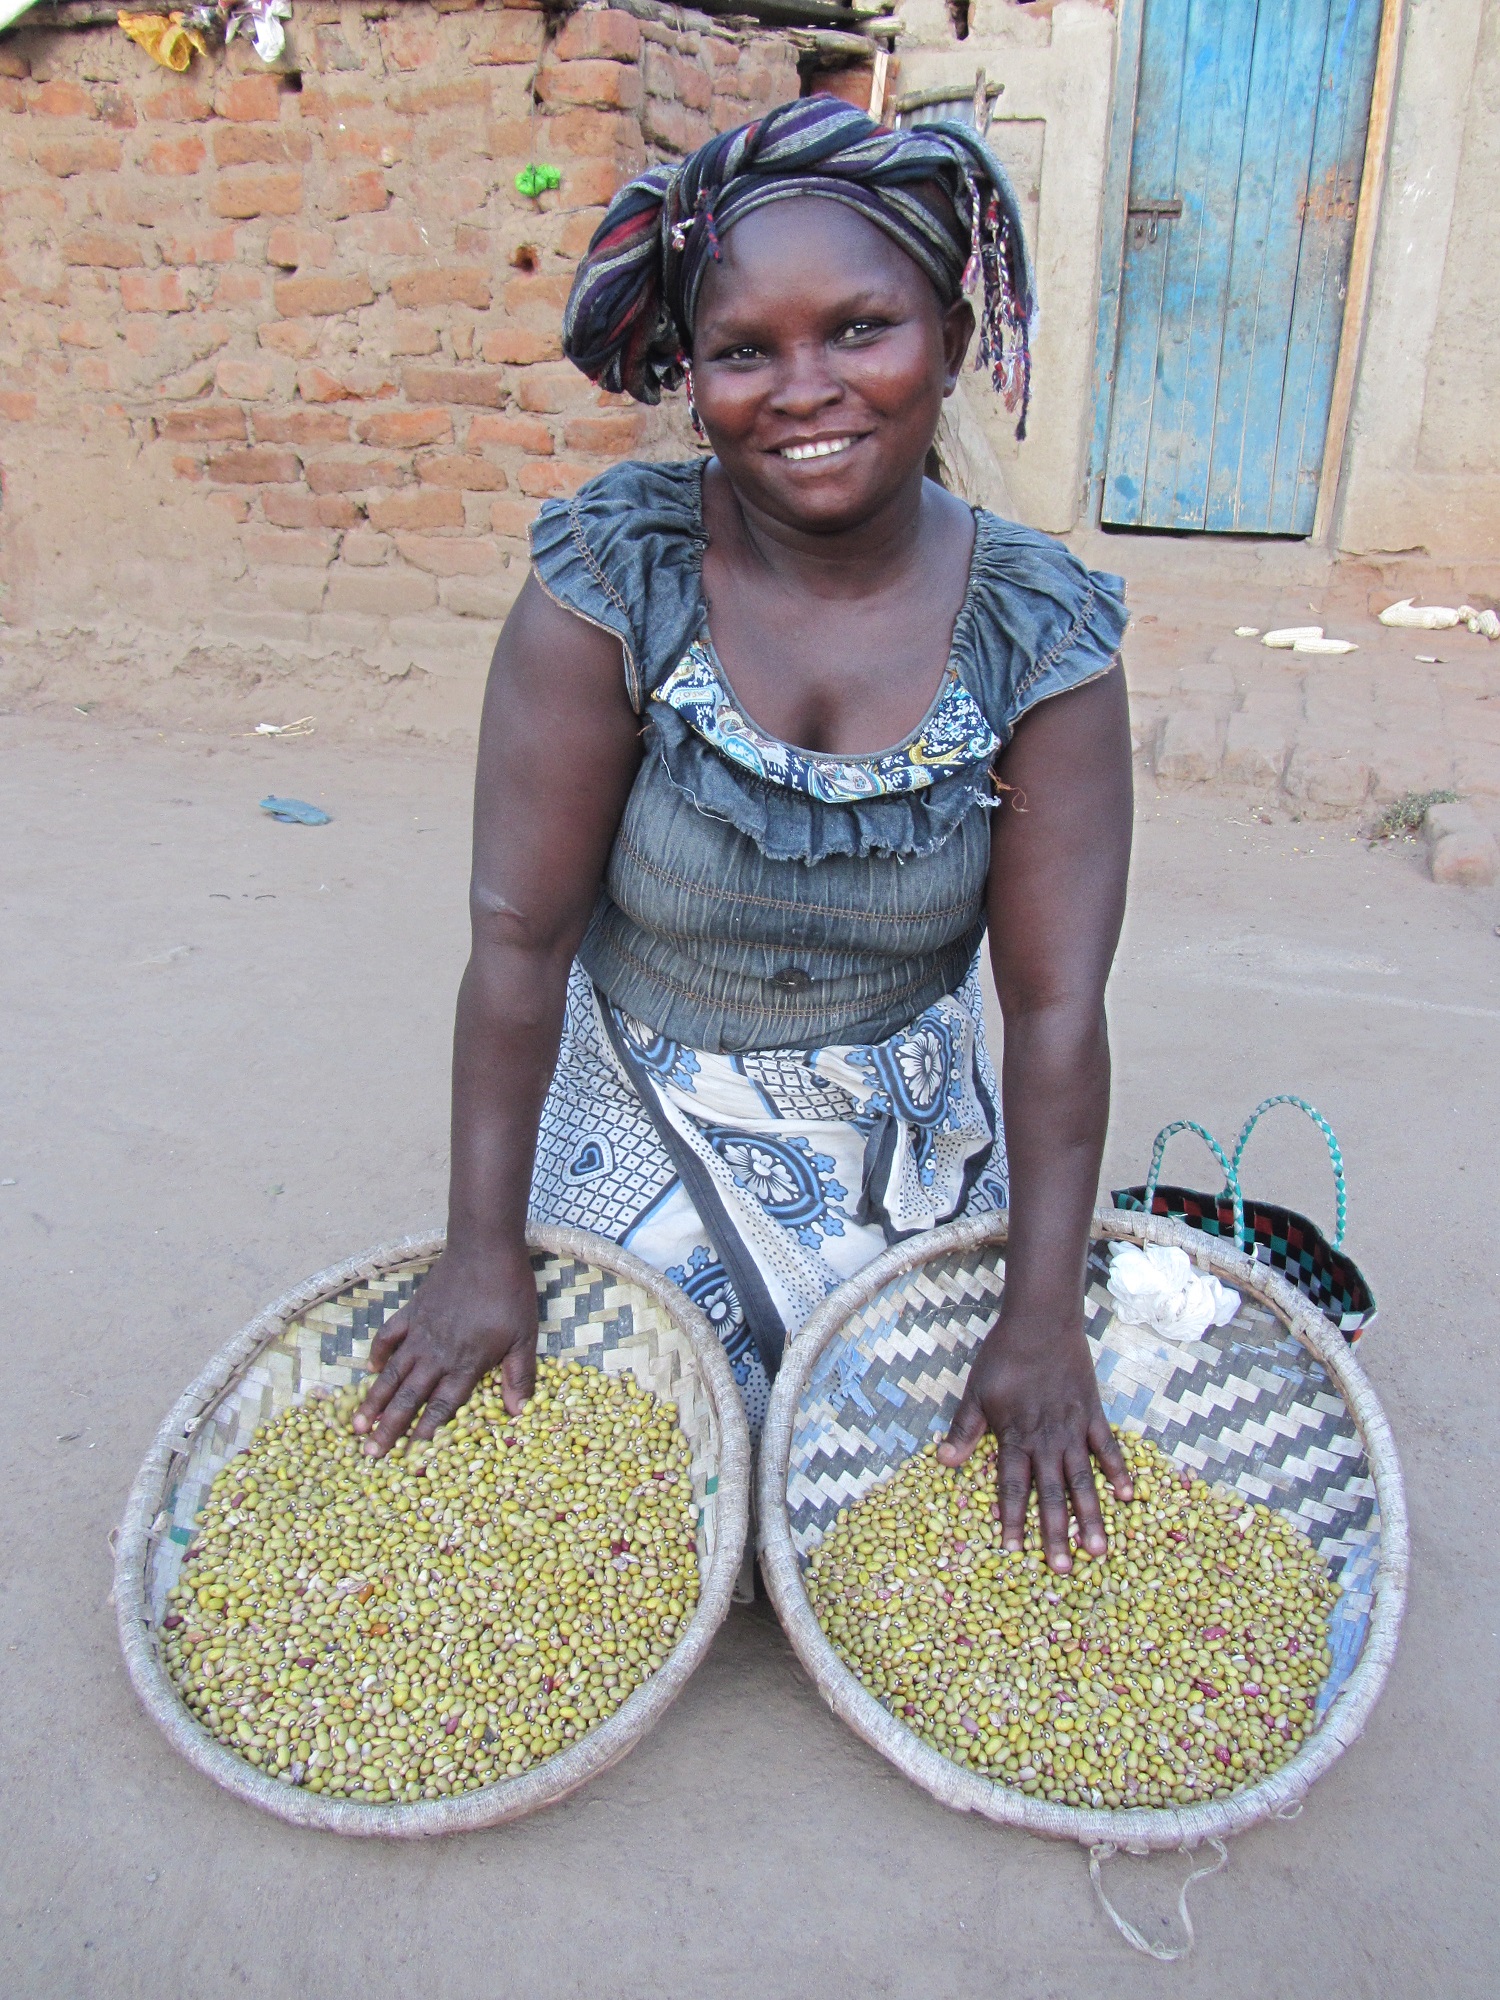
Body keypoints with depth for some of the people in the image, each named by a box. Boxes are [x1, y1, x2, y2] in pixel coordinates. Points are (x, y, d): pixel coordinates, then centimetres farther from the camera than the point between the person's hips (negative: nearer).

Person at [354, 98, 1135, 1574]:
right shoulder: (613, 580, -20)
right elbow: (521, 935, -18)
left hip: (906, 1152, 2)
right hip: (638, 1133, -1)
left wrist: (1042, 1320, -15)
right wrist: (483, 1251, -15)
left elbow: (1056, 1002, -14)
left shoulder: (1040, 633, -15)